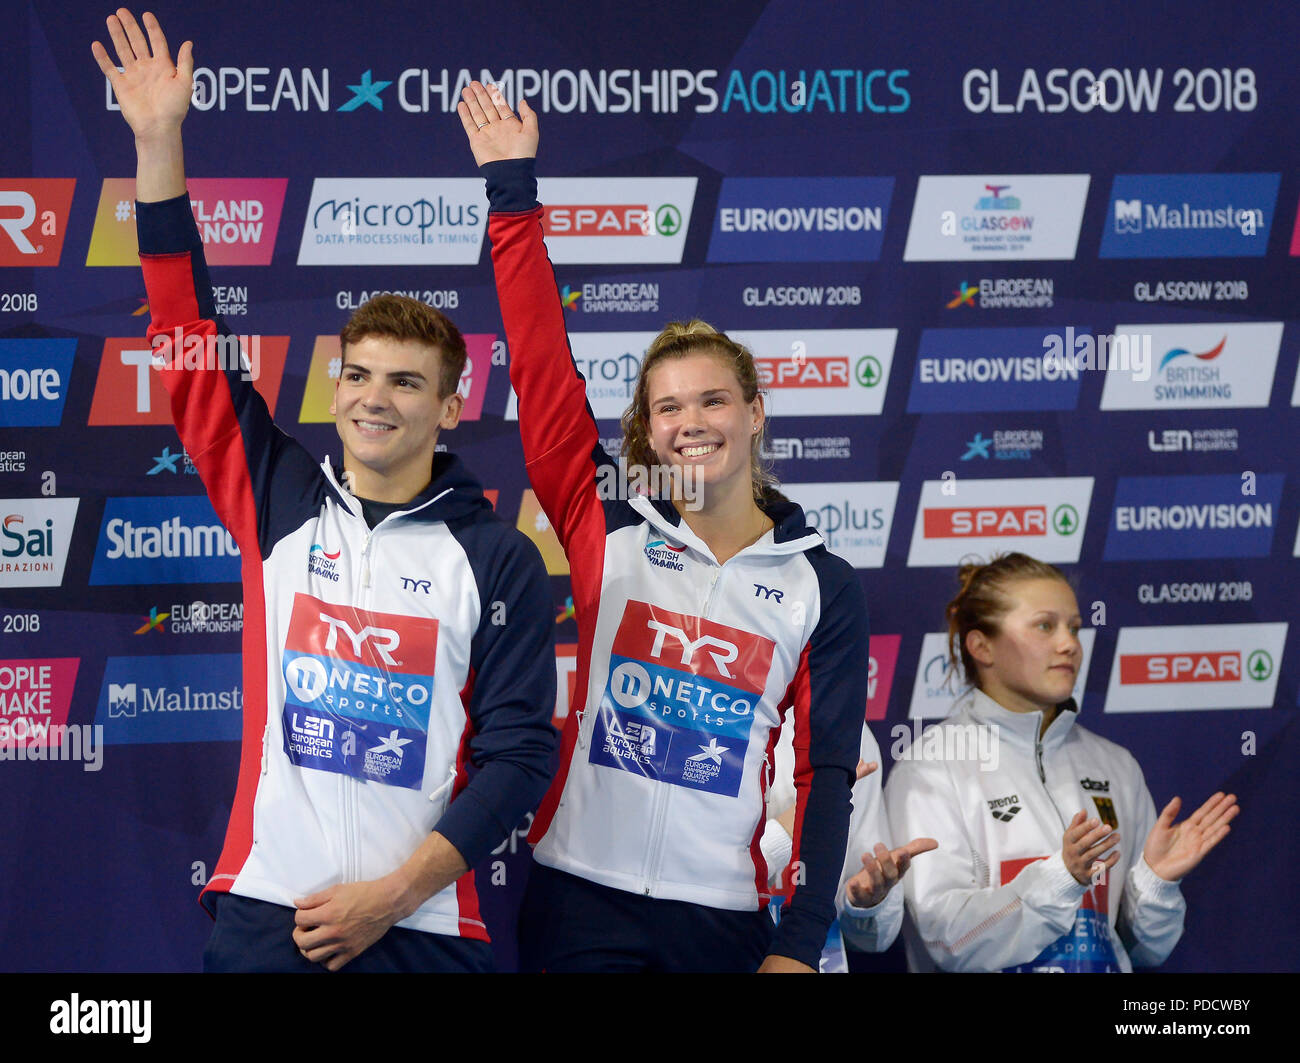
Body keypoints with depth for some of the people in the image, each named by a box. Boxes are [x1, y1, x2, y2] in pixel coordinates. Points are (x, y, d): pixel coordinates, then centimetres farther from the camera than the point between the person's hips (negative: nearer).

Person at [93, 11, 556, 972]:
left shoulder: (499, 560, 0)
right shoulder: (281, 505, 8)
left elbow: (518, 754, -2)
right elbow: (187, 347, 6)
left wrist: (393, 895, -11)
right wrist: (159, 144, 2)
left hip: (424, 930, -2)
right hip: (265, 914, 2)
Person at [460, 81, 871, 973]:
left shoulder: (825, 588, 4)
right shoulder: (608, 532, 4)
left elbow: (824, 775, 2)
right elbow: (542, 369, -2)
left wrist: (798, 947, -6)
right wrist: (512, 190, -4)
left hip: (722, 916, 0)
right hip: (579, 898, 0)